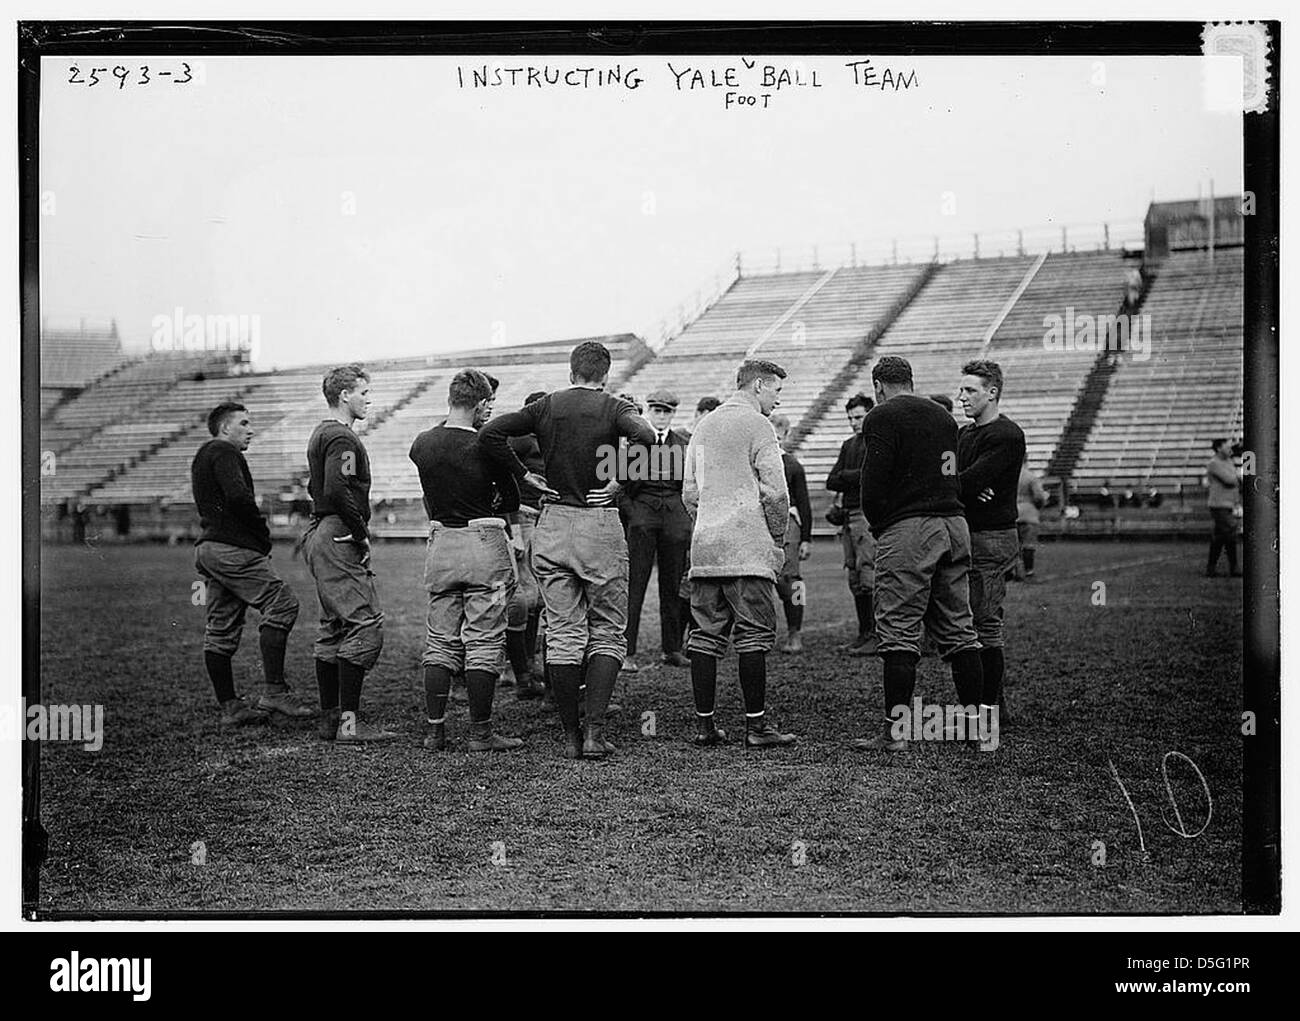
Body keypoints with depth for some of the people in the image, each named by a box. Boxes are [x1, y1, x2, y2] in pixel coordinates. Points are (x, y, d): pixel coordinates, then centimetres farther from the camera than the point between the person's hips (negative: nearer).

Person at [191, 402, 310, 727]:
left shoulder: (202, 457, 27)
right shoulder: (224, 453, -6)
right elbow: (237, 496, -22)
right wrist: (263, 531, -9)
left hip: (207, 548, 11)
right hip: (233, 549, -11)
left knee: (221, 629, 8)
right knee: (282, 605, -11)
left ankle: (229, 707, 10)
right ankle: (273, 691, -15)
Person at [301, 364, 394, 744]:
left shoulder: (321, 434, 20)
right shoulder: (341, 438, -13)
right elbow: (337, 490, -25)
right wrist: (361, 534, -16)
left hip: (321, 537, 11)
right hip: (339, 540, -11)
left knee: (333, 628, 13)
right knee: (366, 626, -13)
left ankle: (330, 718, 17)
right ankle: (349, 722, -14)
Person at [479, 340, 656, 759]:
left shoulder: (546, 407, 5)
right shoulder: (613, 407, -3)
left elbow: (490, 433, -5)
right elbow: (645, 435, -24)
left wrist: (521, 474, 2)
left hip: (553, 524, 3)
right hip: (600, 525, -3)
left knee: (562, 633, 8)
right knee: (607, 631, 7)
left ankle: (570, 735, 9)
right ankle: (595, 732, -3)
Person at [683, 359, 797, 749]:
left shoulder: (703, 427, 18)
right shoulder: (757, 425, -5)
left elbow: (689, 493, 19)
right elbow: (775, 491, -11)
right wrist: (778, 538, 1)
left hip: (704, 546, 7)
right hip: (747, 548, -7)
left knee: (706, 636, 7)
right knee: (754, 636, -4)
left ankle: (704, 724, 8)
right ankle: (756, 725, -3)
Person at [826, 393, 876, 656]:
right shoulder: (848, 445, 21)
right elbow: (831, 482, 14)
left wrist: (844, 476, -4)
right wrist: (856, 477, -4)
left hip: (868, 514, -8)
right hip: (849, 516, 8)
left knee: (868, 577, -11)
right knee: (855, 580, 8)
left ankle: (876, 636, -9)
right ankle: (863, 634, 13)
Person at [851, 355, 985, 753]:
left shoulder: (882, 418, -4)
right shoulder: (943, 415, 19)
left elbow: (873, 485, -12)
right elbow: (951, 474, 17)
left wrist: (878, 526, 4)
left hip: (908, 529, -7)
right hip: (955, 524, 7)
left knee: (898, 634, -5)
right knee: (959, 631, 11)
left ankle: (894, 729, -6)